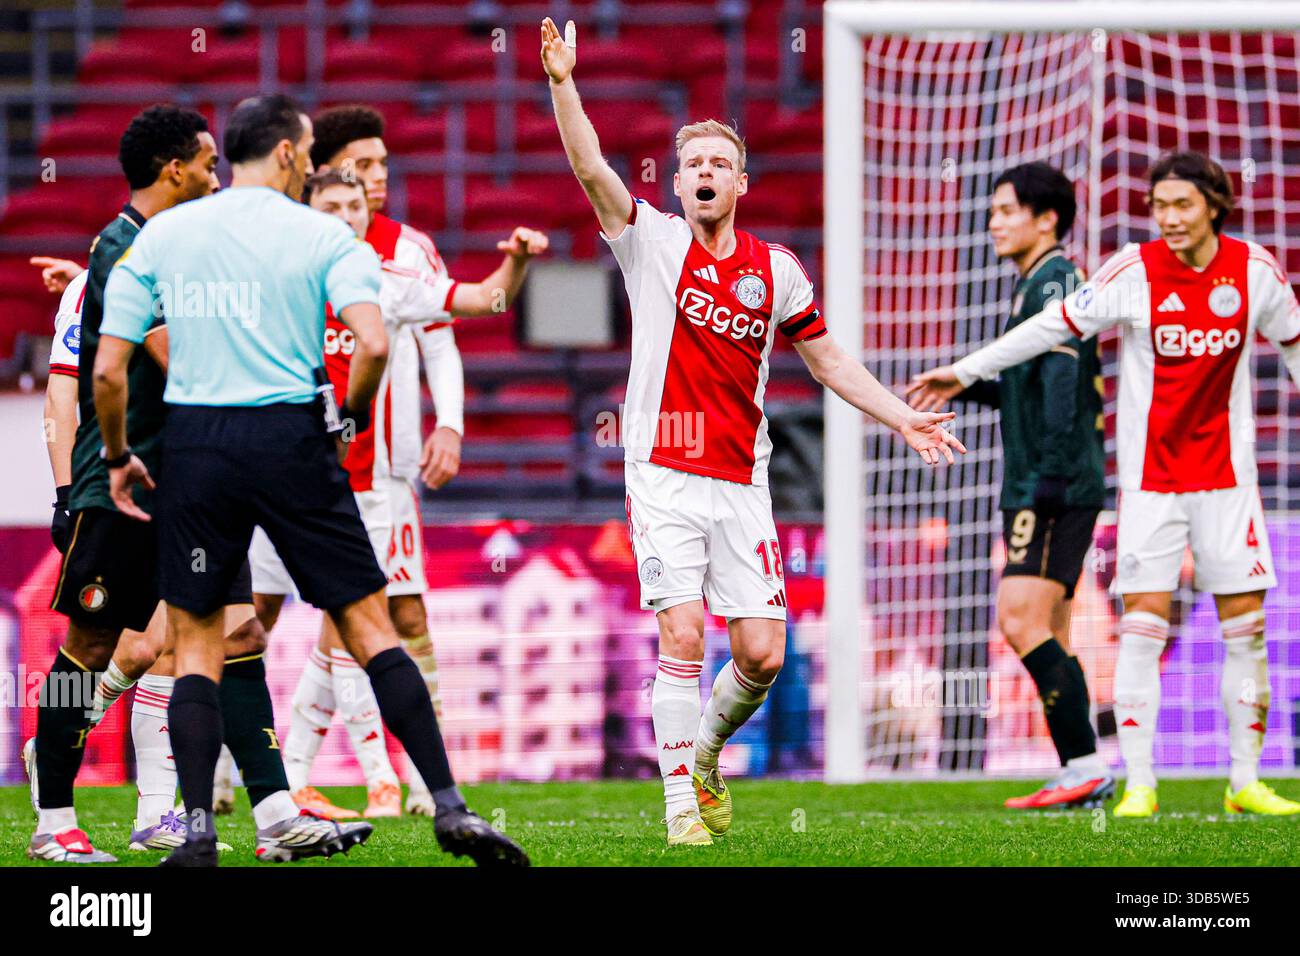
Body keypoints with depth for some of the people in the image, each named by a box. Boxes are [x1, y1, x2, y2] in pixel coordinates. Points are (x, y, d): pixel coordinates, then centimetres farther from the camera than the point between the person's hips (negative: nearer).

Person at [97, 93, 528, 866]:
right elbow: (373, 344, -15)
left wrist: (118, 457, 18)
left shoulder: (160, 236, 6)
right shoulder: (324, 236, -1)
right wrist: (352, 412, 4)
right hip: (291, 439, -1)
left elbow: (108, 369, 4)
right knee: (370, 627, 4)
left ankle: (198, 831, -1)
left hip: (194, 445, 2)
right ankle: (450, 809, -1)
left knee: (196, 643, 10)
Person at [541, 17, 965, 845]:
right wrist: (563, 84, -26)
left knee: (763, 653, -2)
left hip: (742, 482, 3)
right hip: (665, 474, -3)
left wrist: (902, 418, 13)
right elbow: (591, 170, -13)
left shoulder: (777, 271, 8)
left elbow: (828, 359, 18)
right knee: (682, 636, -14)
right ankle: (681, 805, -6)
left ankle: (706, 752, 27)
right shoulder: (653, 242, 0)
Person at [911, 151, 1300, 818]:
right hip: (1151, 478, -2)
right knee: (1142, 625, -8)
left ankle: (1246, 782, 10)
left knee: (1245, 625, 1)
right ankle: (1139, 783, -4)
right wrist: (968, 371, 0)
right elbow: (1055, 325, -1)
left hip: (1227, 474, 2)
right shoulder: (1134, 270, -8)